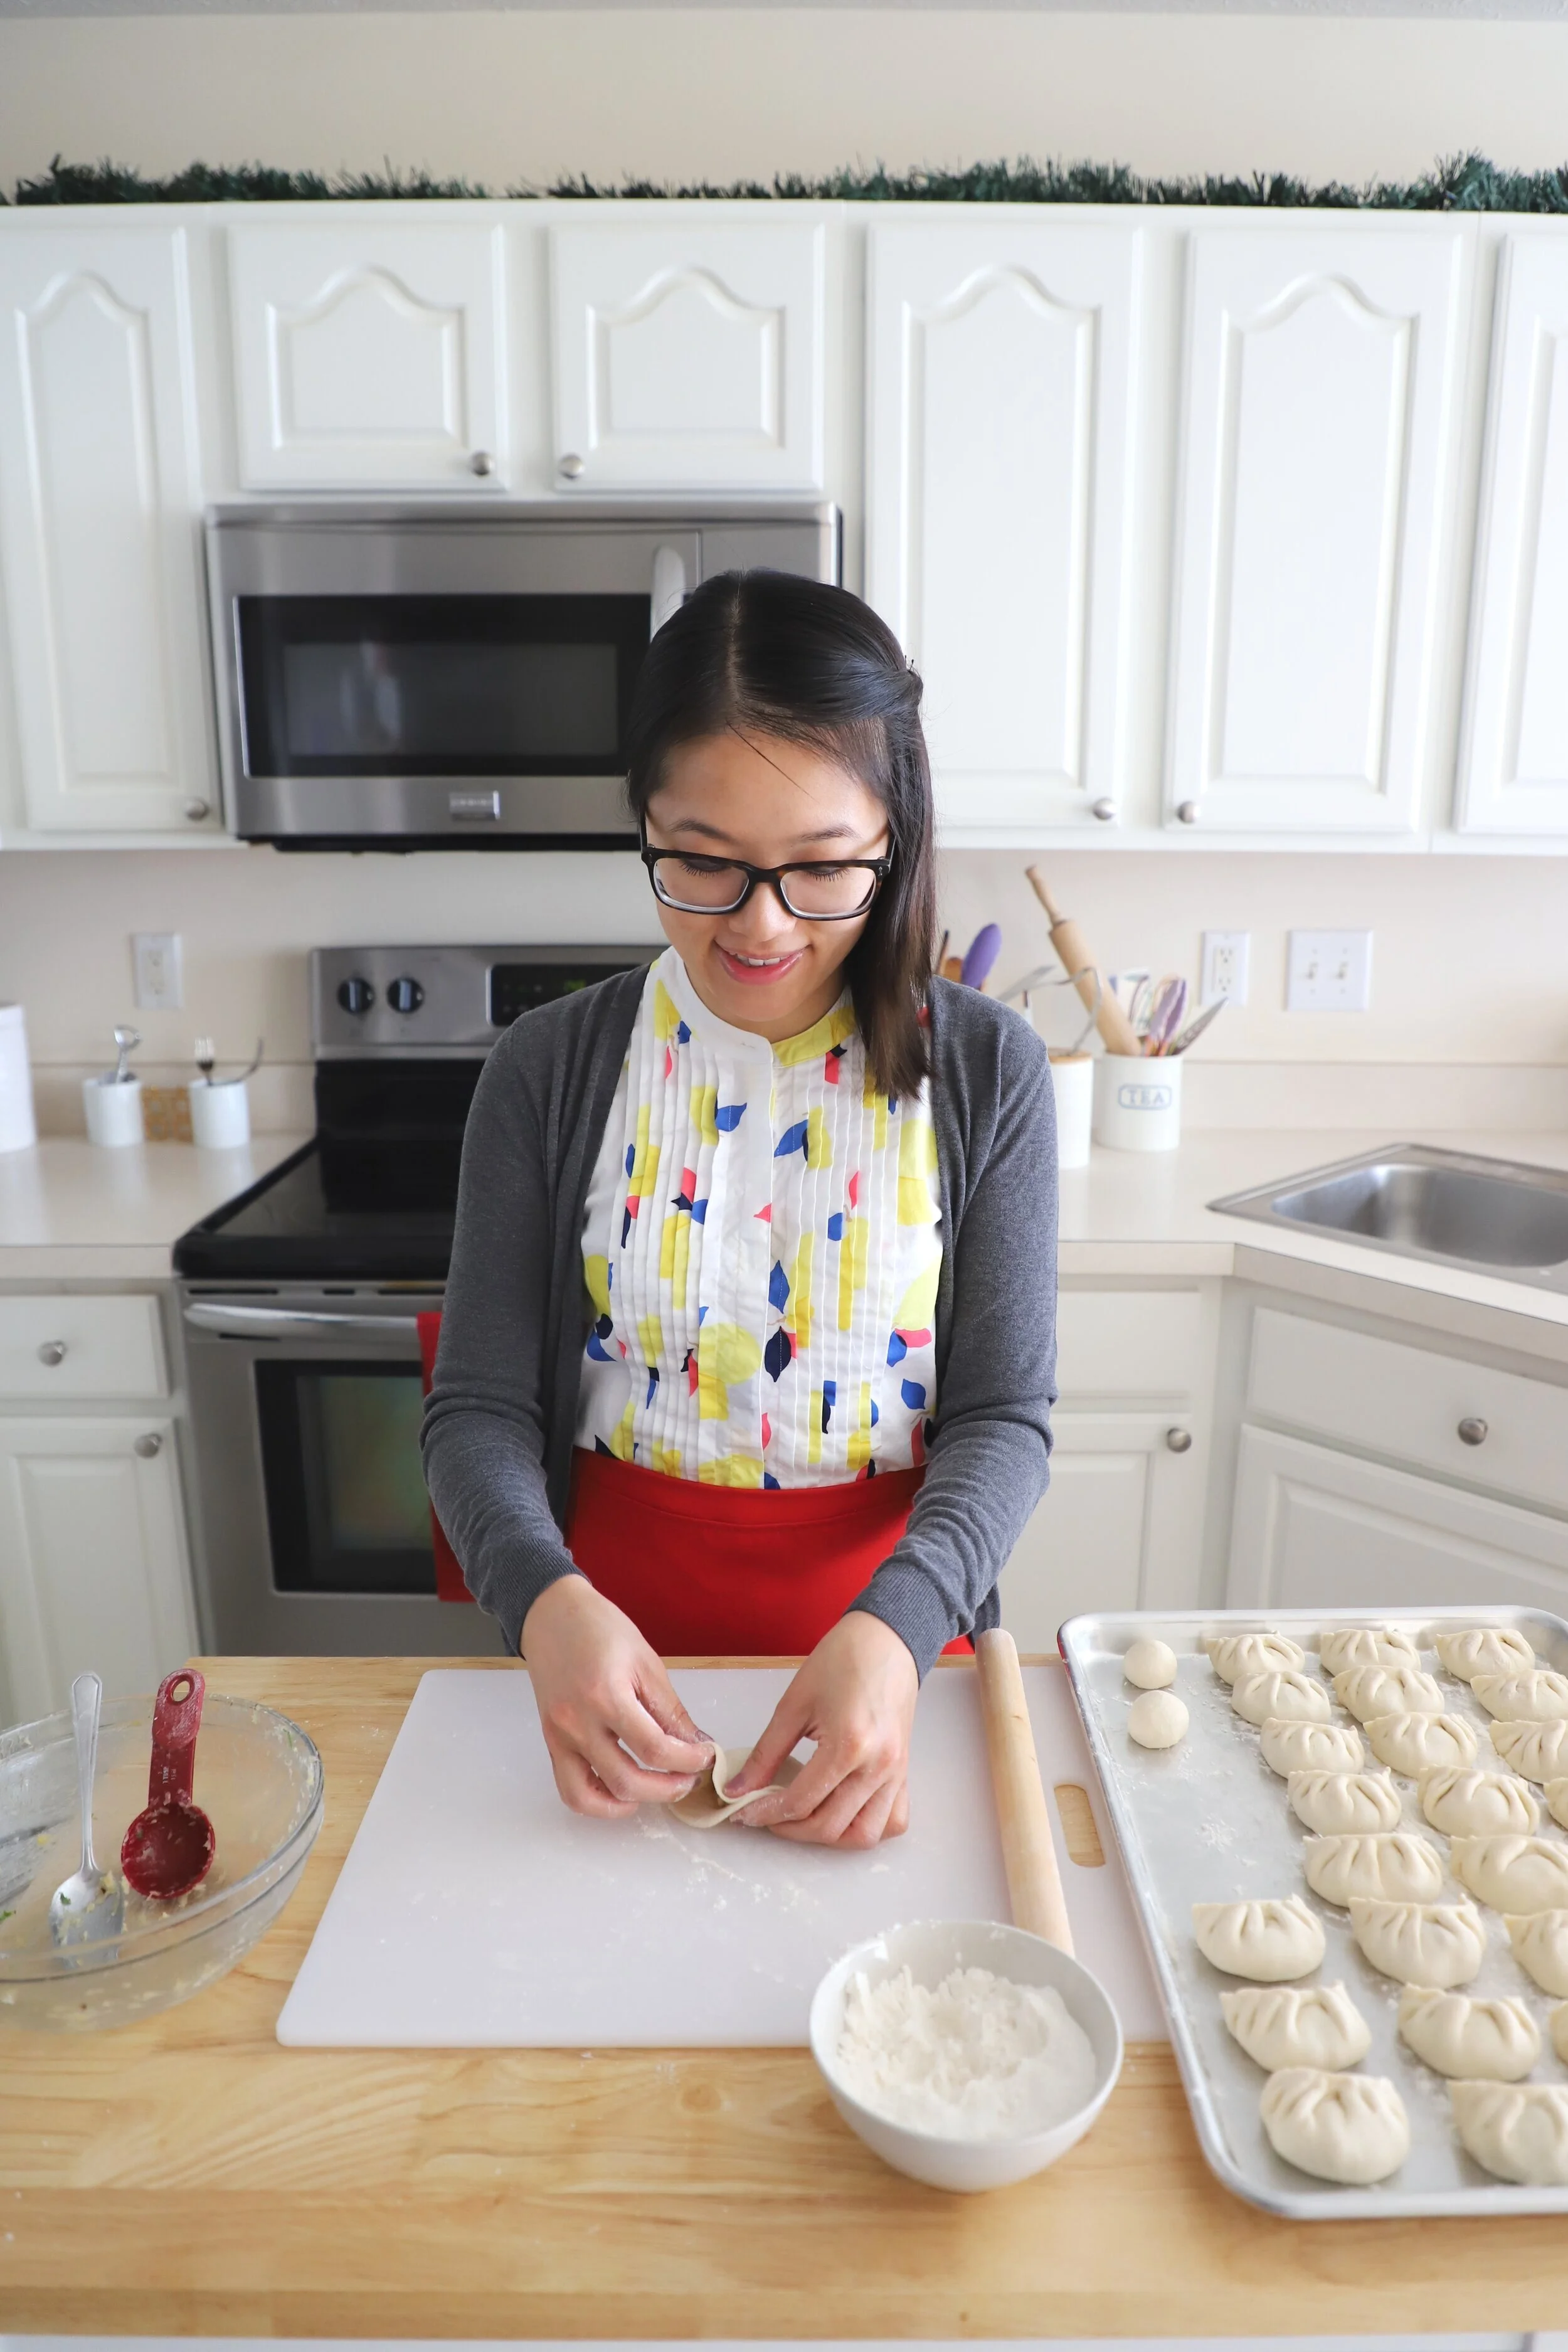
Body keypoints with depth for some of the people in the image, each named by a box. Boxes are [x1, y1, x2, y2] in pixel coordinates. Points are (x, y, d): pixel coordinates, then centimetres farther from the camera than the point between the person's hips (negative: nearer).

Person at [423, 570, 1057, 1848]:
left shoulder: (984, 1070, -9)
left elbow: (1006, 1414, -9)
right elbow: (481, 1406, -6)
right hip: (613, 1652, 1)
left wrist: (890, 1631, -26)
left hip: (886, 1625, 0)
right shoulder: (552, 1071, -7)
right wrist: (548, 1599, -26)